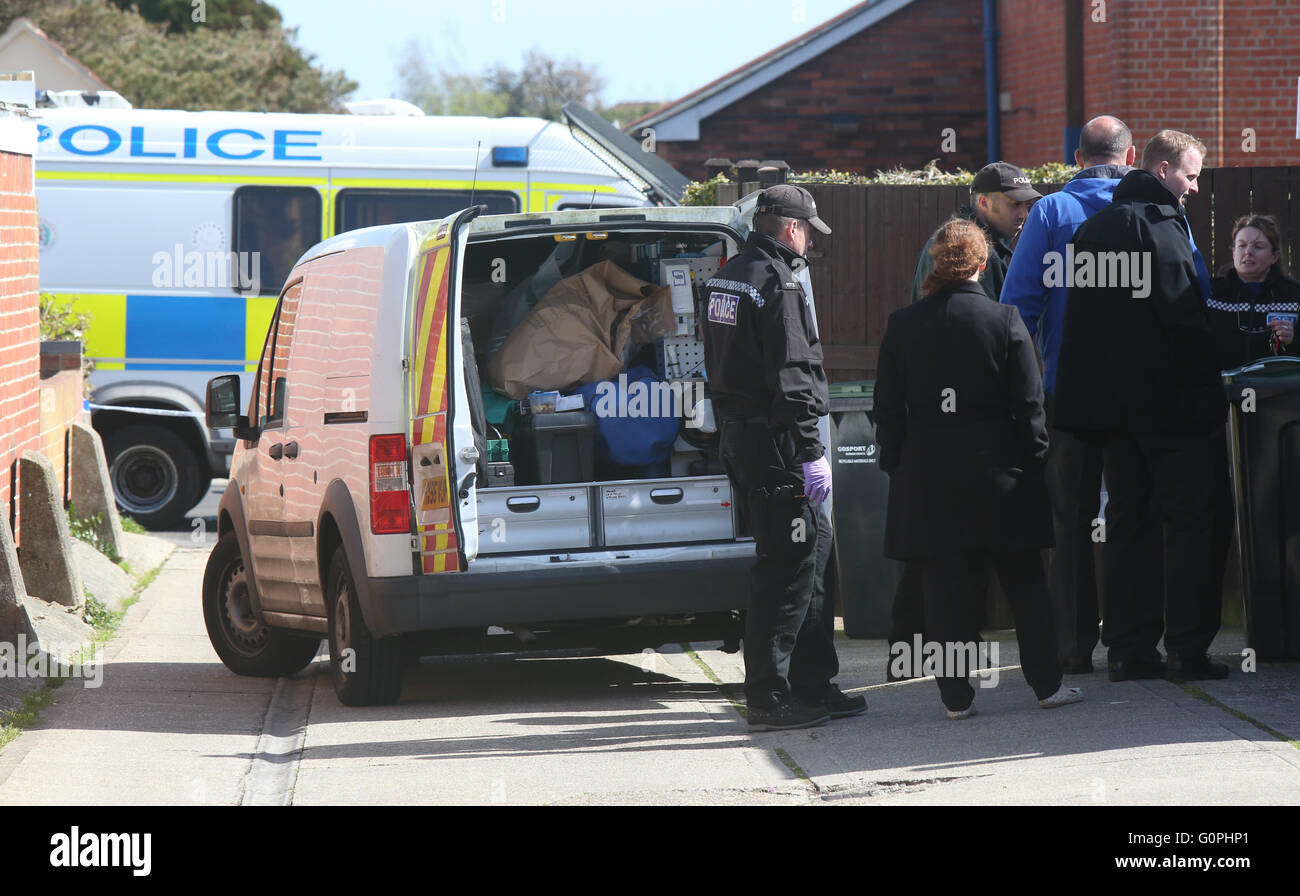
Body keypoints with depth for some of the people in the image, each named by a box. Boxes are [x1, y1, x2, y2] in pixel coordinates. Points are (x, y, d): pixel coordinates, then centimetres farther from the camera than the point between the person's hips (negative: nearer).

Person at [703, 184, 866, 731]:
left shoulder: (726, 278, 16)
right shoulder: (777, 283, -15)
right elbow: (790, 377, -20)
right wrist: (811, 453, -19)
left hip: (738, 435, 10)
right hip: (773, 442, -10)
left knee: (815, 547, 16)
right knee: (787, 566, -6)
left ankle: (813, 685, 19)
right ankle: (768, 699, -4)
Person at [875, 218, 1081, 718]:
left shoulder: (902, 326, -2)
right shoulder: (1005, 322, -7)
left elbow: (888, 409, 2)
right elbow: (1028, 405, -4)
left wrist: (894, 464, 10)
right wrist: (1035, 461, 5)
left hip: (926, 474, 1)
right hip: (996, 470, -1)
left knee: (944, 585, 3)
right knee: (1023, 581, 10)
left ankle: (957, 696, 3)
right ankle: (1047, 684, 14)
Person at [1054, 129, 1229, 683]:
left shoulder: (1094, 228, 13)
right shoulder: (1157, 224, -12)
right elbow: (1185, 315, -17)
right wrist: (1210, 379, -7)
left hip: (1113, 403, 8)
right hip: (1170, 402, -8)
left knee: (1127, 523, 10)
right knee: (1189, 522, -2)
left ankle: (1128, 649, 9)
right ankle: (1187, 649, -6)